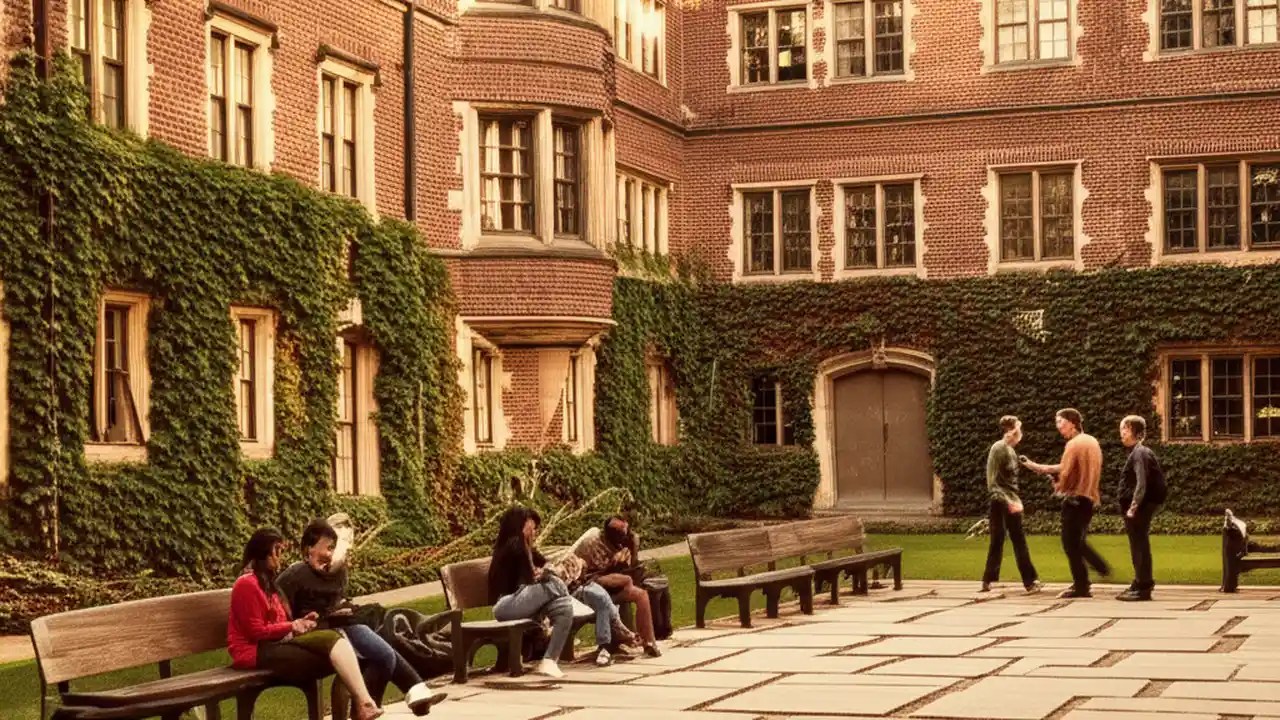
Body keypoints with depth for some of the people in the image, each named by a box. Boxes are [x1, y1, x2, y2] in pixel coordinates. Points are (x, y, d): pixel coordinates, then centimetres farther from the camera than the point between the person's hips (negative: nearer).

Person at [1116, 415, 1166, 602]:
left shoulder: (1139, 453, -14)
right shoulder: (1137, 452, 16)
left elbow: (1142, 483, -22)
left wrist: (1134, 506, -26)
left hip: (1138, 508, -10)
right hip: (1137, 507, 10)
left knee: (1140, 545, -7)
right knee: (1138, 546, 15)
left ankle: (1143, 588, -4)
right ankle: (1140, 584, 24)